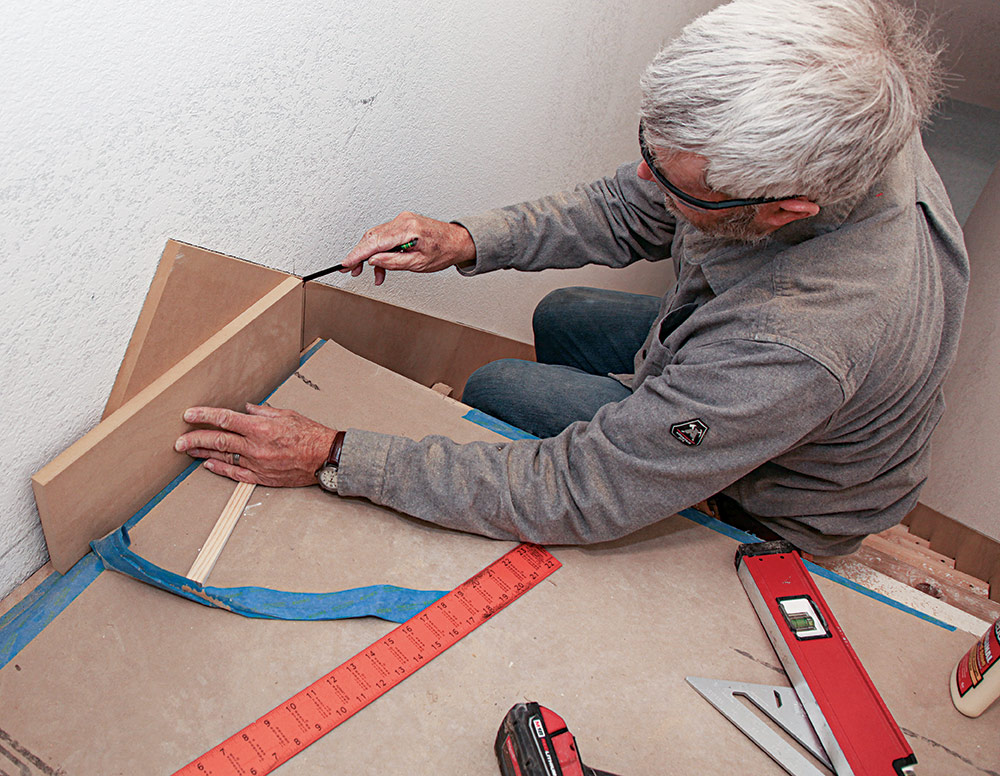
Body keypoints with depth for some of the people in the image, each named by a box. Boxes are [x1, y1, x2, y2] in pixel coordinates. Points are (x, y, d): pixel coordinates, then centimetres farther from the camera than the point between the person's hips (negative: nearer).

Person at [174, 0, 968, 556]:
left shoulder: (796, 344, -46)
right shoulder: (836, 125, -22)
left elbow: (572, 496, -39)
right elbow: (627, 212, -9)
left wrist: (336, 457, -34)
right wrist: (467, 241, -20)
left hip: (777, 509, -6)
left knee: (491, 390, -3)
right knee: (561, 317, 17)